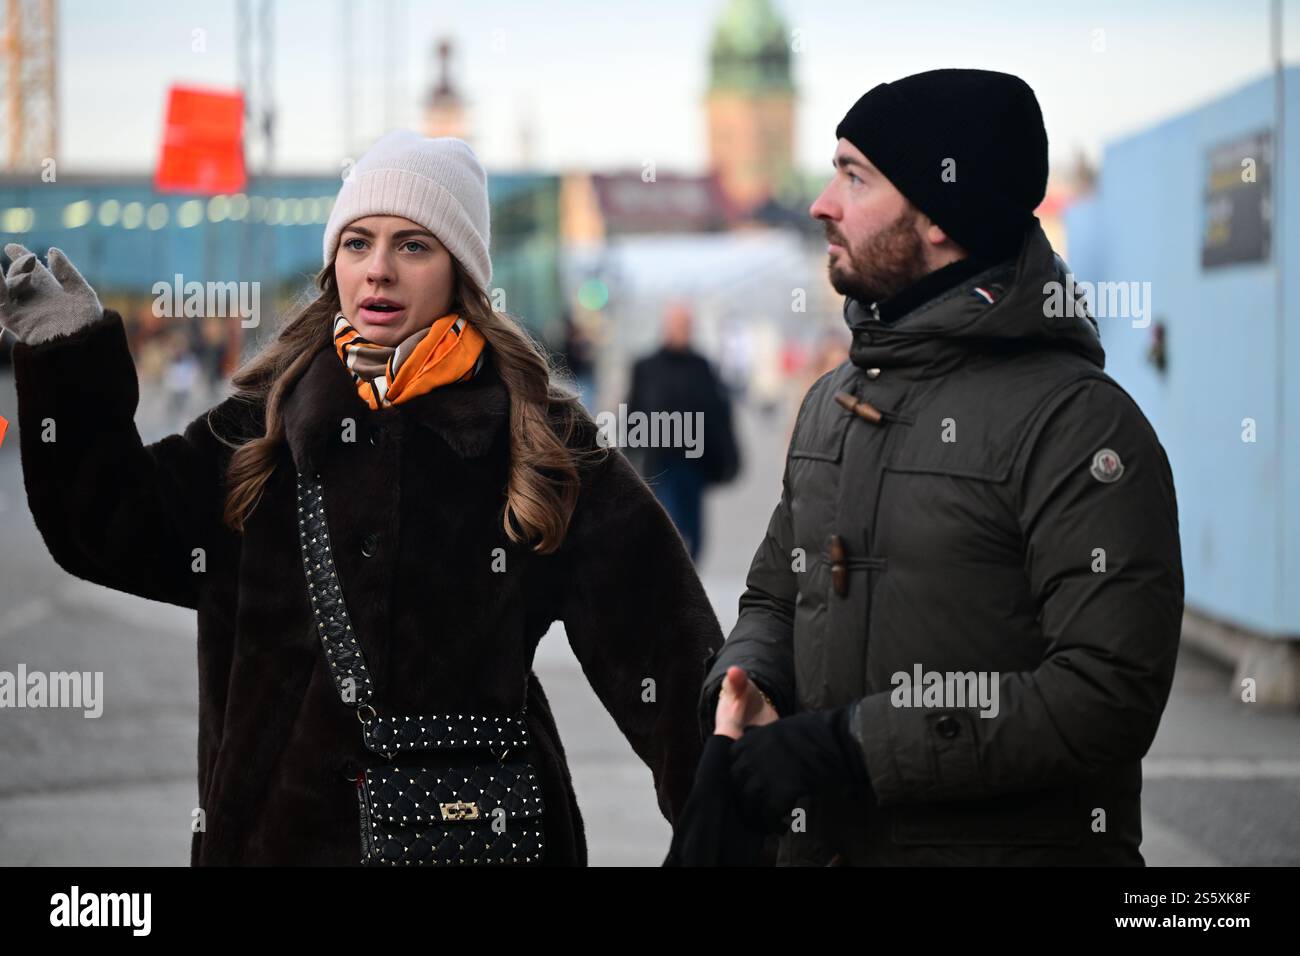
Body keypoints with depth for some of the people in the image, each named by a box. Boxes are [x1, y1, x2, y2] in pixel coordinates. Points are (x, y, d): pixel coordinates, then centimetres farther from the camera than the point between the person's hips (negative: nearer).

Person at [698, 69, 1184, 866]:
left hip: (1017, 844, -7)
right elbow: (776, 597, 19)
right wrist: (744, 694, -4)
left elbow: (1109, 694, -24)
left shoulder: (1076, 422, -16)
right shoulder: (833, 401, 9)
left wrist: (855, 747, -25)